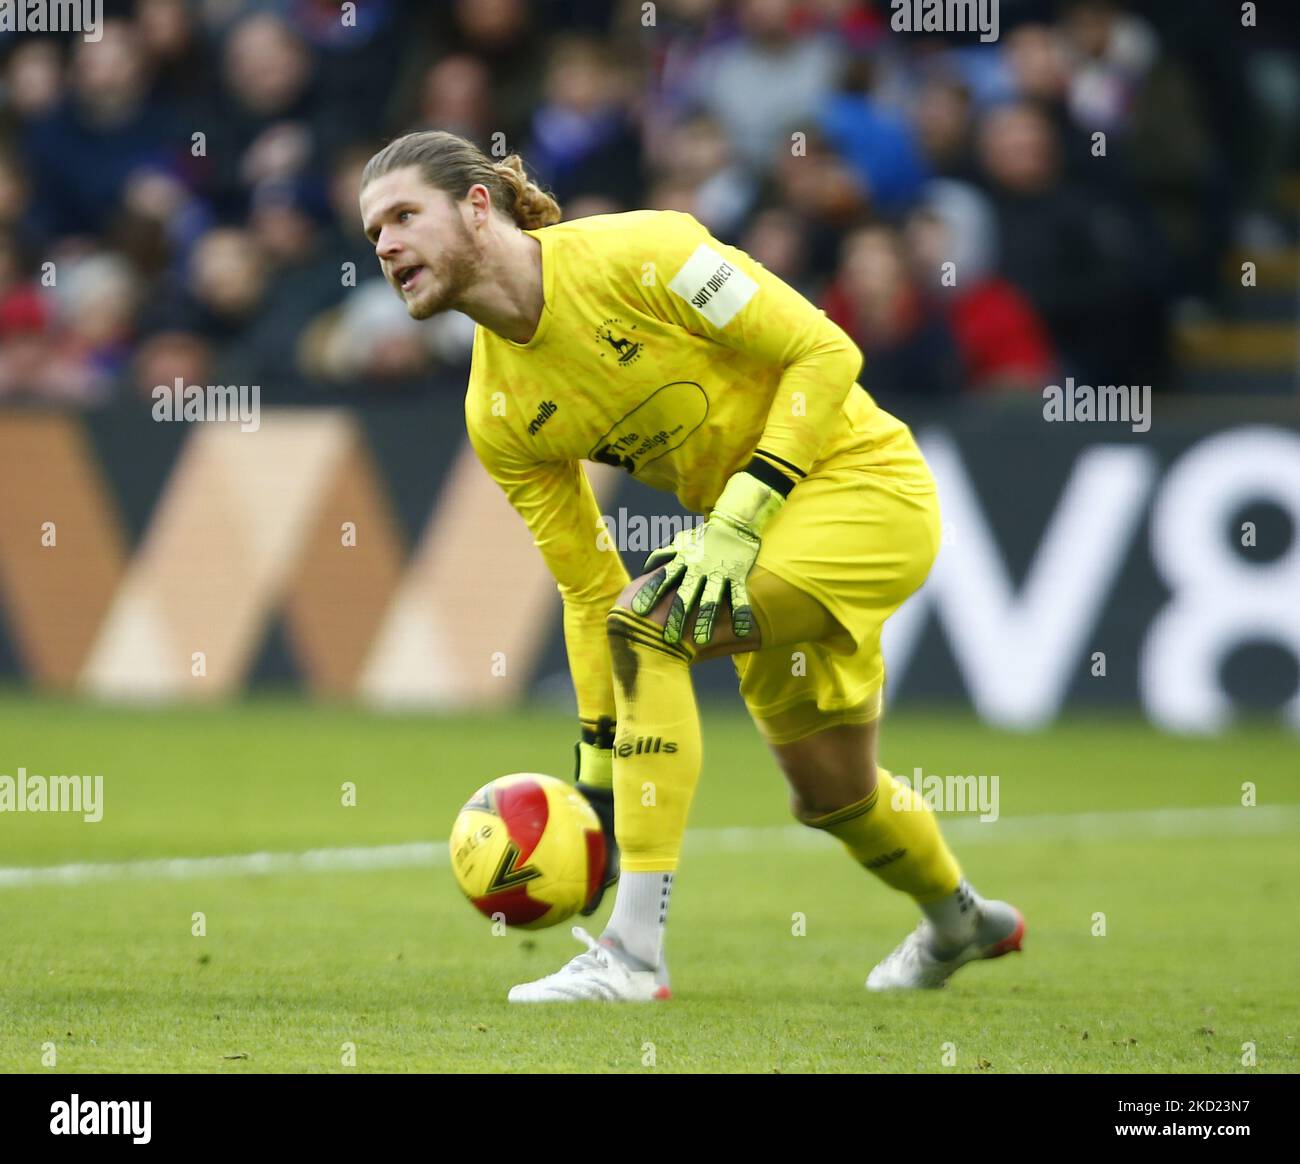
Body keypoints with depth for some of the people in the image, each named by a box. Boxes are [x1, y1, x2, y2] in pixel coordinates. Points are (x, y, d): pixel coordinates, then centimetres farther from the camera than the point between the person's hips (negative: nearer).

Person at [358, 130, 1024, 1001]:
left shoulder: (637, 254, -22)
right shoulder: (498, 417, -2)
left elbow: (825, 349, -18)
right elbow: (587, 587, 3)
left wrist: (743, 514, -24)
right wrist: (598, 770, -1)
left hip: (863, 479, -8)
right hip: (752, 530, 8)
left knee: (649, 619, -27)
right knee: (832, 794, 16)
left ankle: (635, 951, -26)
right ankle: (961, 923, 50)